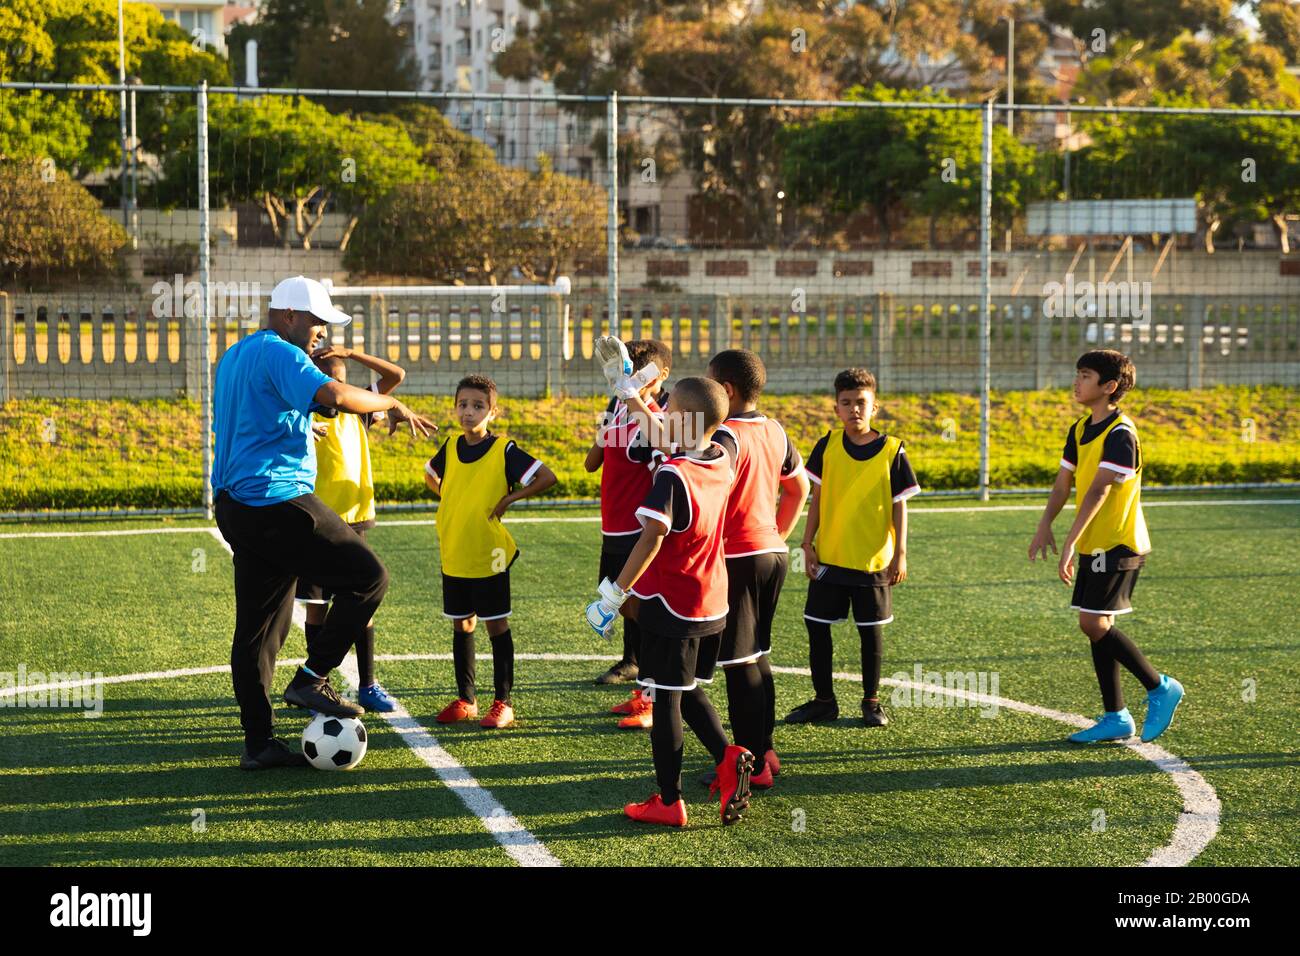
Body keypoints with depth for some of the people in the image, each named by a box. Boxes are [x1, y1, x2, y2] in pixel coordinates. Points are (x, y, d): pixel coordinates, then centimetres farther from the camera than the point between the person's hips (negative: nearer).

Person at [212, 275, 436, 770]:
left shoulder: (234, 356, 21)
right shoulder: (279, 354, -11)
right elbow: (333, 395, -28)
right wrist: (392, 404, -15)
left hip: (235, 505, 10)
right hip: (278, 501, -10)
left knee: (258, 626, 11)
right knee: (368, 577, -3)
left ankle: (258, 742, 13)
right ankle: (312, 679, -2)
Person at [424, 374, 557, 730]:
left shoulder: (504, 450, -12)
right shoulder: (451, 447, 4)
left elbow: (547, 477, -16)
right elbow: (430, 476, 24)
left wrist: (509, 498, -15)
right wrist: (450, 499, 10)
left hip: (489, 556, -5)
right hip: (453, 556, 5)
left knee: (496, 625, 2)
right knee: (461, 626, 12)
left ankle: (503, 703, 9)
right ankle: (465, 699, 22)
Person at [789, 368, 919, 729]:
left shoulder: (892, 451, -5)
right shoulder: (827, 446, 0)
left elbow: (899, 506, -2)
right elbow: (817, 499, 4)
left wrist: (899, 554, -6)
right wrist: (808, 546, 1)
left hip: (873, 560, -2)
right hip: (828, 557, 2)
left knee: (871, 631, 7)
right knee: (817, 628, 6)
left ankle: (871, 702, 20)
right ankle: (823, 700, 20)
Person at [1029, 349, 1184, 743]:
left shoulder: (1120, 433, -17)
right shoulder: (1080, 430, 11)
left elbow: (1099, 491, -24)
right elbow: (1064, 482, 10)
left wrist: (1070, 543, -29)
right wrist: (1045, 527, -5)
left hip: (1118, 544, -9)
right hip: (1094, 545, 9)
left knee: (1094, 624, -13)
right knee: (1096, 627, 8)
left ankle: (1160, 687, 3)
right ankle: (1115, 718, 14)